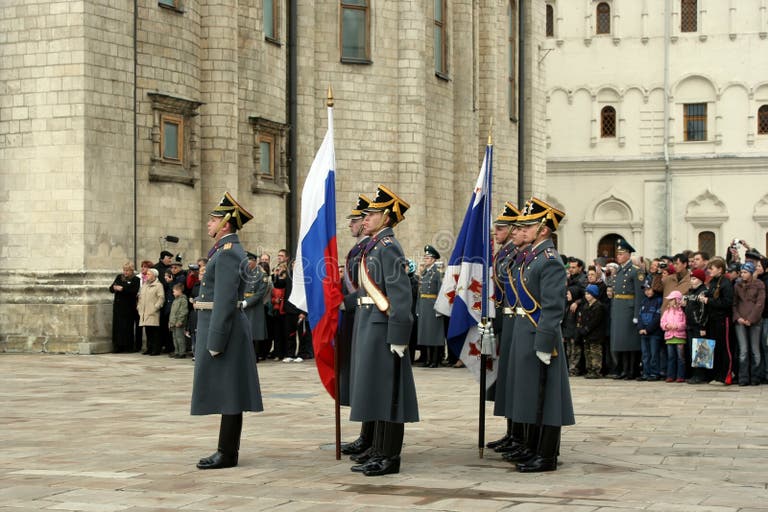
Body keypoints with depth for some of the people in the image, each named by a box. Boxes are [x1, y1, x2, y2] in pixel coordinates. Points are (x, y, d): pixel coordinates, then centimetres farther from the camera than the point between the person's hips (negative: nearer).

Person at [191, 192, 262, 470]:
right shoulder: (229, 251, 17)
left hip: (223, 328, -10)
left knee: (226, 393, -6)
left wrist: (215, 342, -22)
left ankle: (228, 453, -3)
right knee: (226, 393, 12)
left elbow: (225, 301, -21)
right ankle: (227, 449, 16)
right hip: (222, 327, 10)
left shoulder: (227, 254, -15)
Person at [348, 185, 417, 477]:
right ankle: (379, 448, 26)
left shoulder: (388, 248, -14)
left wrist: (397, 337, -22)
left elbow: (401, 295, -20)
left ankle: (390, 456, -2)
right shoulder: (373, 247, 15)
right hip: (369, 325, 10)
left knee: (385, 389, -6)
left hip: (381, 327, -10)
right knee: (375, 389, 16)